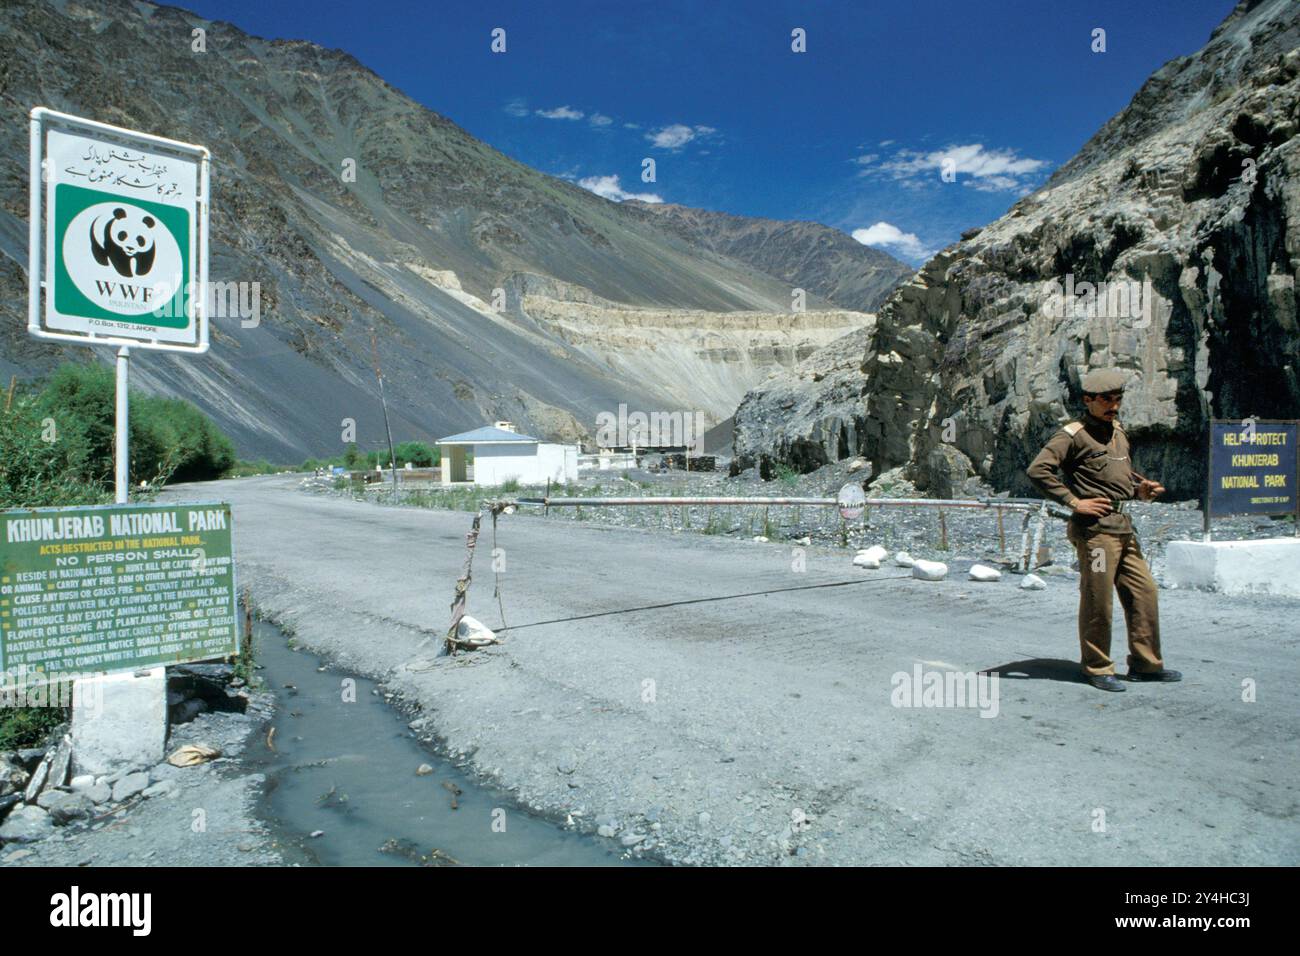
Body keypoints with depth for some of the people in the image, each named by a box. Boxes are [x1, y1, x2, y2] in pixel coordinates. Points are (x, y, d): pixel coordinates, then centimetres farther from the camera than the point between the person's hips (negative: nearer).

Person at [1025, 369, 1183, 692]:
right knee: (1097, 601, -2)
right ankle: (1097, 669, 10)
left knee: (1145, 593, 10)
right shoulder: (1073, 434, -8)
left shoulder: (1118, 431, 19)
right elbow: (1037, 470, -18)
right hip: (1095, 527, -8)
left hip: (1124, 526, 8)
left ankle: (1145, 664, 22)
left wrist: (1140, 488, 11)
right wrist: (1074, 502, -17)